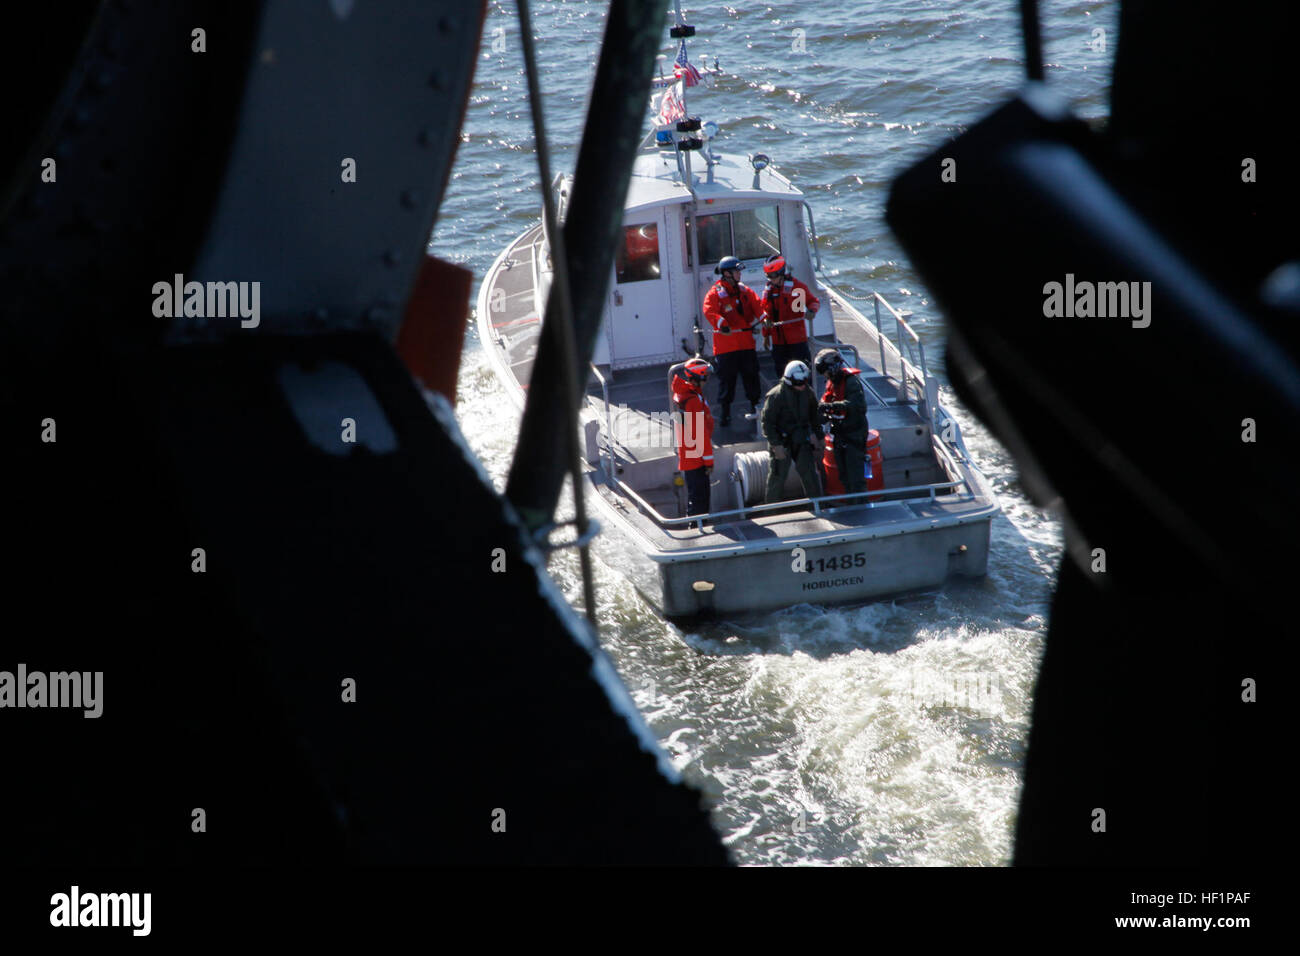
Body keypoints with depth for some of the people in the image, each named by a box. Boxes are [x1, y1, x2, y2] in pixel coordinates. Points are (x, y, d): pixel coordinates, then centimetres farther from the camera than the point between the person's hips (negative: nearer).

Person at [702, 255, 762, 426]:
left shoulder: (744, 291, 10)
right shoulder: (715, 293, -7)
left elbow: (757, 305, 7)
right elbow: (709, 312, -19)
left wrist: (761, 318, -13)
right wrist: (721, 324, -35)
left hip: (746, 341, 5)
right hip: (726, 345, -5)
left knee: (751, 374, 10)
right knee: (727, 378, 1)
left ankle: (754, 405, 25)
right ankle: (725, 413, 9)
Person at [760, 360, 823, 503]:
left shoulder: (807, 392, -1)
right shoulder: (775, 396, -18)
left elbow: (815, 416, 13)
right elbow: (767, 422, -15)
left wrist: (817, 437, 12)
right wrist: (776, 445, -18)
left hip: (802, 441, 5)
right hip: (781, 442, -5)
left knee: (810, 474, 7)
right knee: (777, 478, 2)